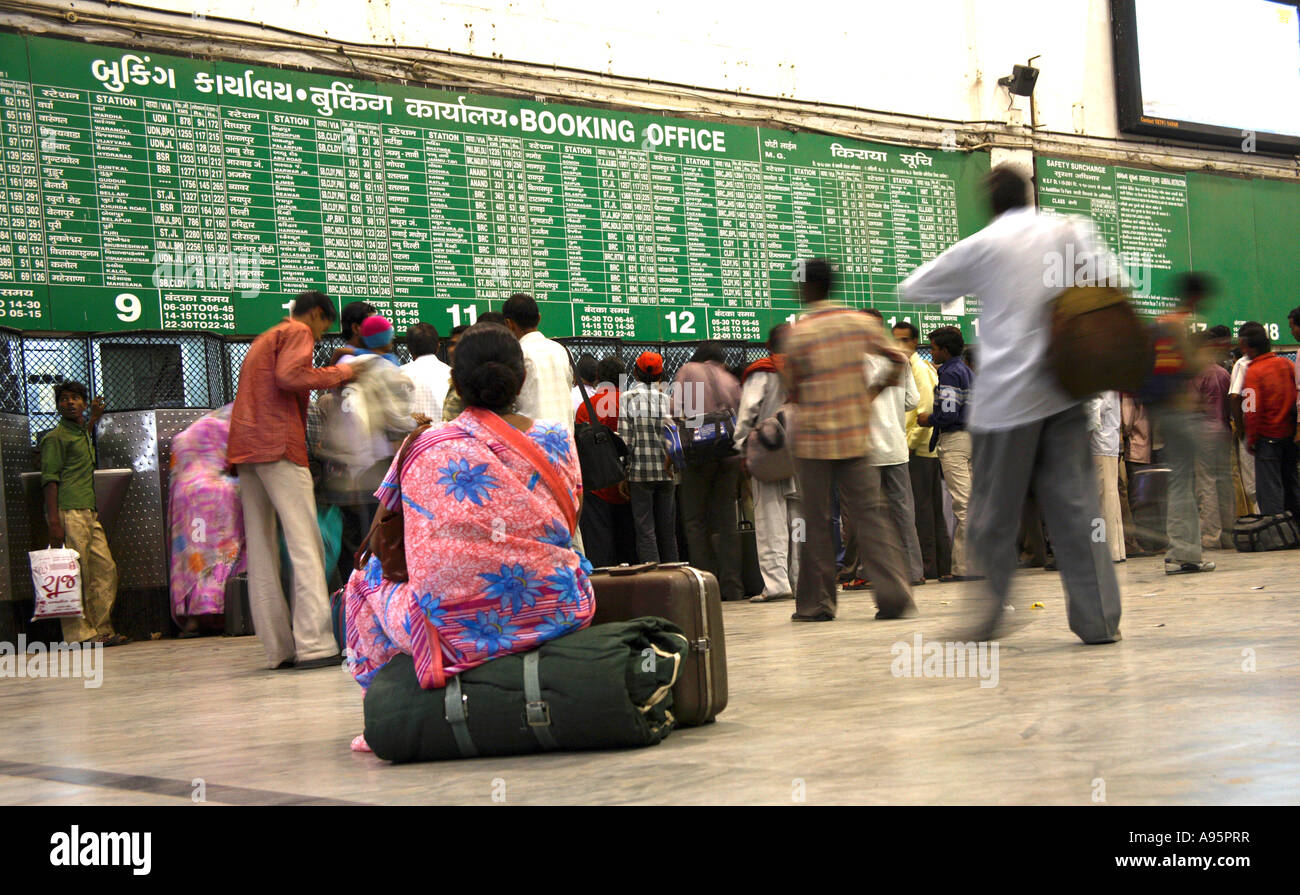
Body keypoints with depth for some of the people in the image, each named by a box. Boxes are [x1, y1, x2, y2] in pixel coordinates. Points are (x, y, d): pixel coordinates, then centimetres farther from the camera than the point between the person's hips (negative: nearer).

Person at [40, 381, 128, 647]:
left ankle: (102, 630, 7)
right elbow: (50, 480, -10)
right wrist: (54, 521, -18)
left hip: (89, 513, 9)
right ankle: (78, 635, -6)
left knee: (105, 570, 3)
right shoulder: (55, 438, -3)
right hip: (68, 513, -8)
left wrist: (94, 419, 44)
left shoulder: (82, 435, 22)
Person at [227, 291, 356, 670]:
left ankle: (279, 649, 3)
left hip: (244, 449, 9)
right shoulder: (298, 333, 3)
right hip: (279, 446, -9)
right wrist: (337, 373, -5)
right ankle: (313, 644, -20)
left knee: (261, 551, 4)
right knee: (305, 543, -12)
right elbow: (289, 375, -15)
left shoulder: (264, 339, 30)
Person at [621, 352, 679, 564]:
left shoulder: (627, 397, -5)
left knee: (645, 531, -1)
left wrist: (623, 475, -5)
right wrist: (672, 463, 14)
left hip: (639, 472, -3)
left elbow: (625, 439, -9)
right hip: (666, 473, 3)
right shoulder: (668, 398, 5)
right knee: (667, 531, 11)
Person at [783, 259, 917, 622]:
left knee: (815, 521, 4)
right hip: (855, 435, 3)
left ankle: (816, 603, 9)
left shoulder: (799, 333, -9)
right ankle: (895, 596, -6)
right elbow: (898, 360, 10)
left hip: (813, 438, -3)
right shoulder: (861, 323, 3)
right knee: (870, 514, 3)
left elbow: (792, 390, 1)